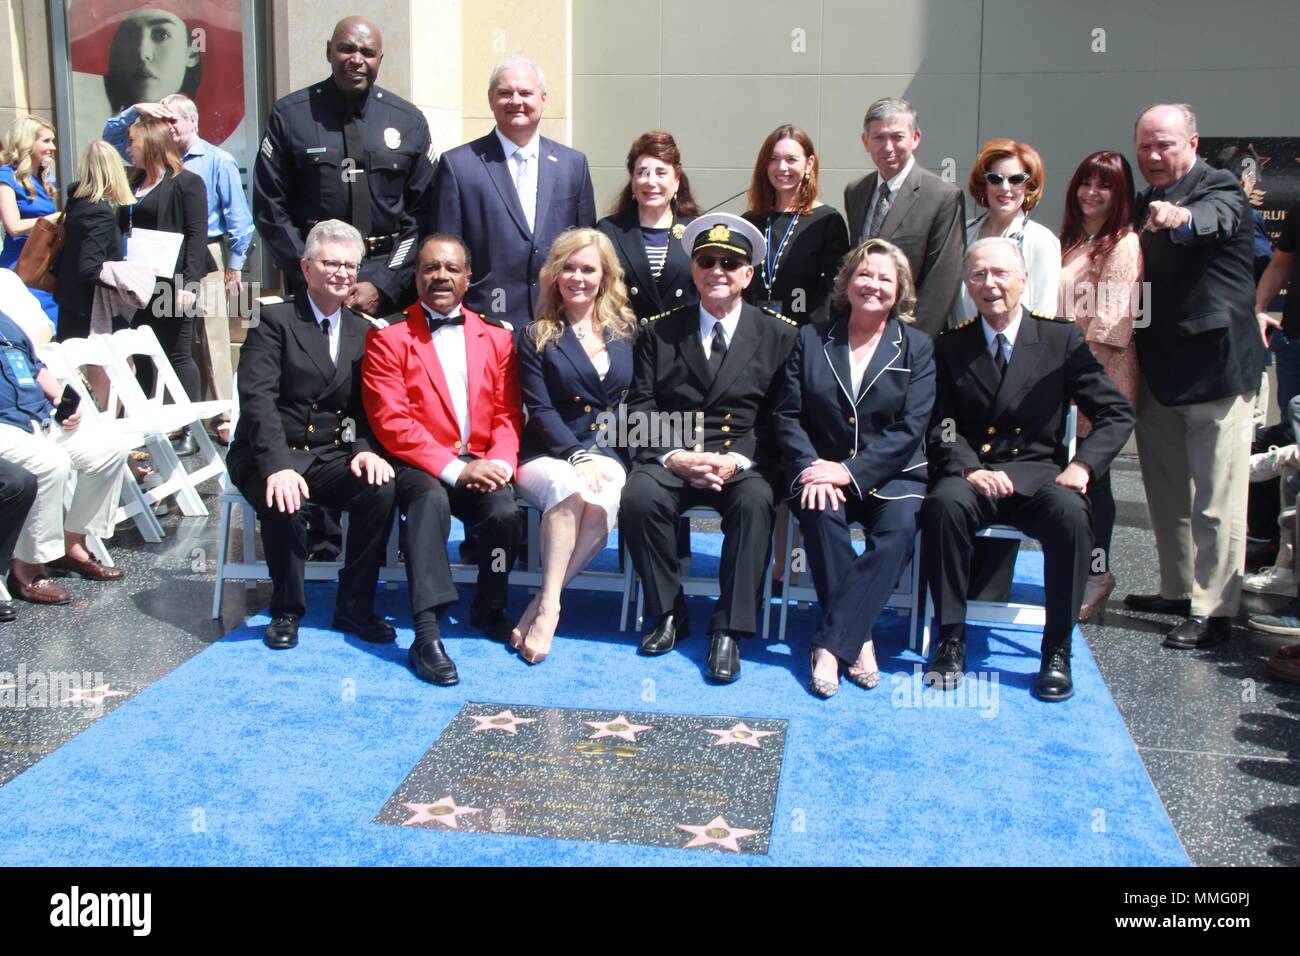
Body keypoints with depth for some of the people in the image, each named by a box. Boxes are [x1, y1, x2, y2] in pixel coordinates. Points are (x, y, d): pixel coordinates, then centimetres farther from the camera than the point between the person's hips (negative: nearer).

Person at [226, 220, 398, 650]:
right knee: (283, 499, -34)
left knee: (380, 487, -25)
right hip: (271, 455, -3)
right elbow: (257, 398, -16)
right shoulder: (274, 320, -4)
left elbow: (367, 406, 9)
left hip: (332, 456, 4)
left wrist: (366, 449, -14)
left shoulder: (363, 332, 12)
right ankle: (286, 611, -10)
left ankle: (354, 607, -10)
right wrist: (277, 466, -30)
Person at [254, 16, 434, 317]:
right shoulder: (290, 114, -2)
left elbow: (423, 213, 2)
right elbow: (270, 207, -1)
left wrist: (382, 285, -8)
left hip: (391, 278, 1)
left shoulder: (409, 120, 3)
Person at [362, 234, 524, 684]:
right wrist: (454, 469, -17)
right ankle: (426, 634, -37)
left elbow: (508, 414, 11)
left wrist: (499, 462, -11)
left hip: (480, 464, 3)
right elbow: (391, 422, -7)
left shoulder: (496, 338, 16)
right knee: (430, 498, -35)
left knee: (504, 511, -27)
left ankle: (490, 608, 2)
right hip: (419, 464, -3)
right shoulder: (389, 338, 3)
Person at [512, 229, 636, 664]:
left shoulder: (626, 331, 15)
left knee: (601, 502, -34)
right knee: (568, 486, -37)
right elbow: (540, 410, -2)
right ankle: (549, 605, -30)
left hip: (608, 454, 1)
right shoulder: (536, 337, 8)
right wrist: (578, 457, -17)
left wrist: (606, 456, -3)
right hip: (548, 454, -1)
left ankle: (542, 607, -25)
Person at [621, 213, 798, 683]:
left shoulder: (779, 335, 8)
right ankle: (668, 613, -10)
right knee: (638, 497, -30)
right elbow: (641, 408, 5)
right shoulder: (659, 332, 12)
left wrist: (737, 459, -15)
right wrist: (675, 456, -13)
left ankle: (728, 631, -24)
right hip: (672, 455, 1)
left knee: (754, 501, -34)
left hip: (745, 461, -1)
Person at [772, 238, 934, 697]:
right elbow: (787, 414, 4)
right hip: (821, 469, 1)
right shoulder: (812, 339, 10)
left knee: (899, 525, -32)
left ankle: (831, 643, -31)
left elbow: (910, 428, -5)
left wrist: (850, 471, -16)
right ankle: (858, 638, -23)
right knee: (823, 515, -33)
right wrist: (810, 467, -15)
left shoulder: (917, 347, 5)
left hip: (890, 472, 0)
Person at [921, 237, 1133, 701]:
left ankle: (1057, 651, -18)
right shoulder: (951, 347, 9)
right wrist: (969, 469, -18)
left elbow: (1117, 412, 3)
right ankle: (951, 641, -20)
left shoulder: (1062, 339, 5)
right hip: (972, 474, 0)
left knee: (1070, 513, -33)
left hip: (1038, 474, 0)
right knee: (943, 504, -33)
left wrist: (1083, 464, -13)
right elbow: (941, 426, 2)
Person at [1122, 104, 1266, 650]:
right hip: (1160, 369, 8)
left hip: (1216, 364, -8)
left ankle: (1213, 609, 2)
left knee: (1217, 501, -4)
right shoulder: (1144, 206, 14)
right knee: (1166, 493, 17)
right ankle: (1178, 590, 30)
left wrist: (1181, 218, -54)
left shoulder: (1219, 189, -10)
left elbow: (1213, 218, -34)